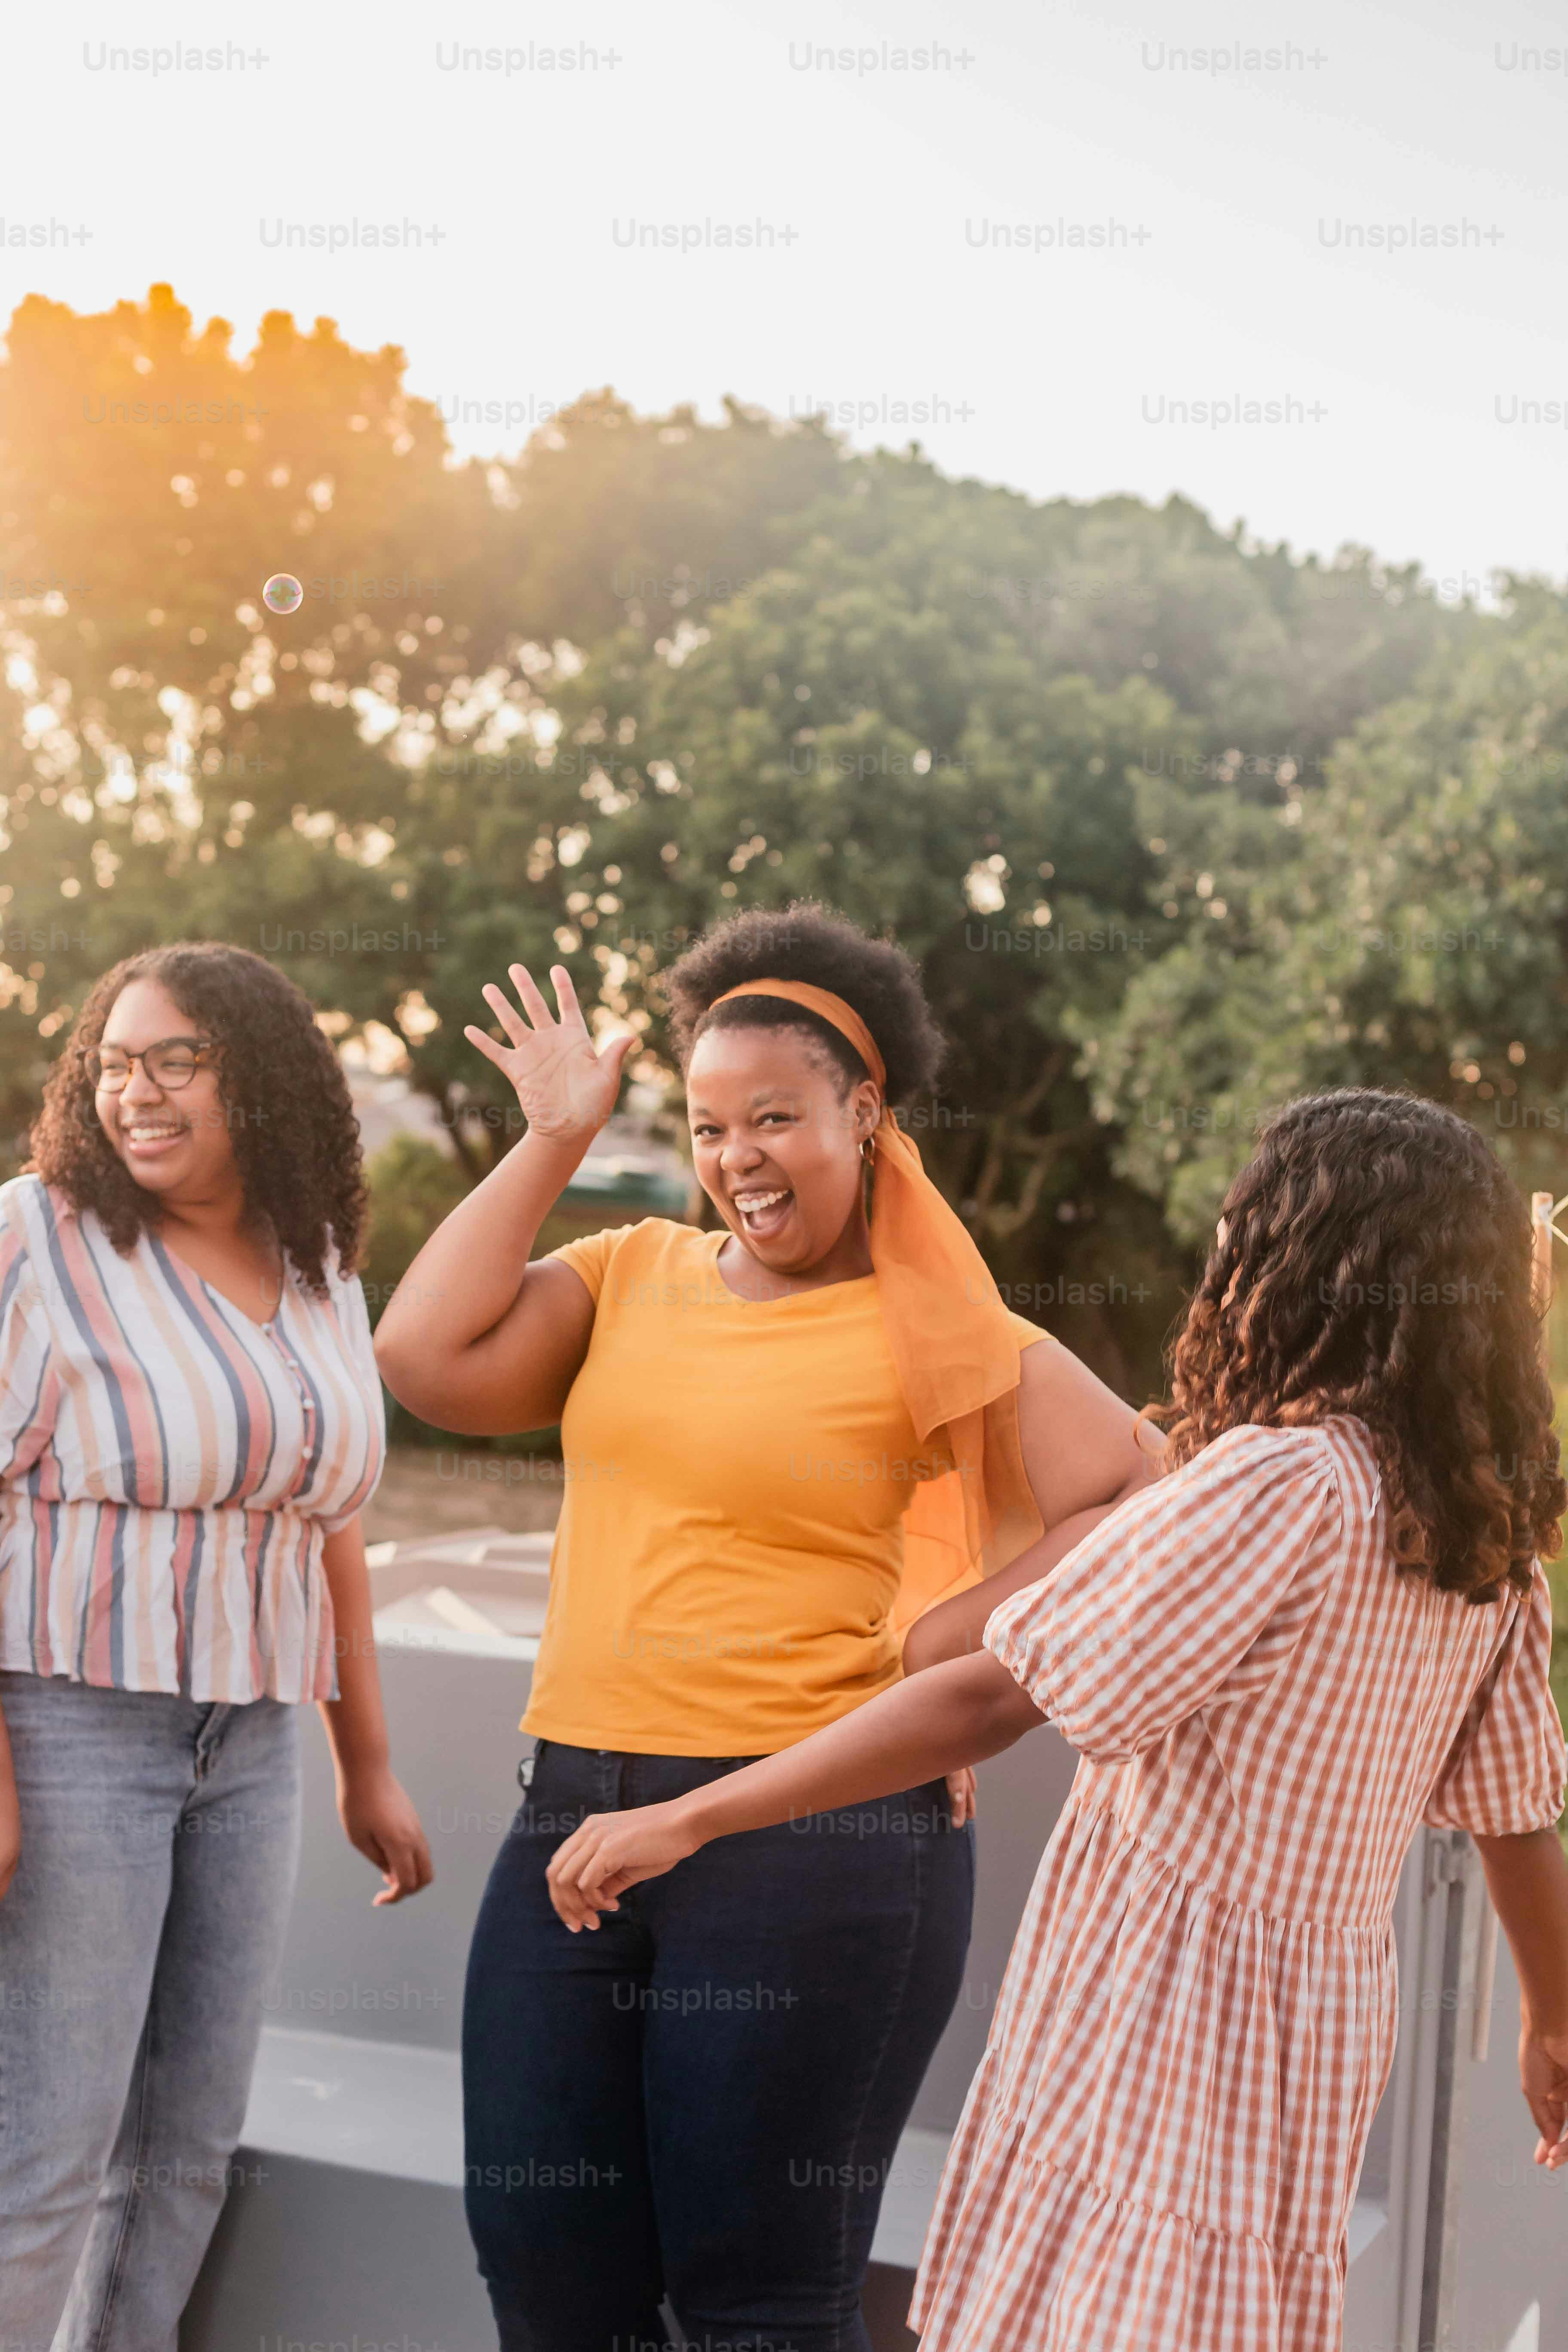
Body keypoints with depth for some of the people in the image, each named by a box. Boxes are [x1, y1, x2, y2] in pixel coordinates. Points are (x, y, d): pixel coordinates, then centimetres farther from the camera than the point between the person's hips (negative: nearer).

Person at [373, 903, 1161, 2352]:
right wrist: (554, 1141, 1)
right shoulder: (631, 1274, 9)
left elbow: (1139, 1500, -6)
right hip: (576, 1813, 5)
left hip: (814, 1845, -4)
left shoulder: (940, 1339, -4)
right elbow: (426, 1362, -4)